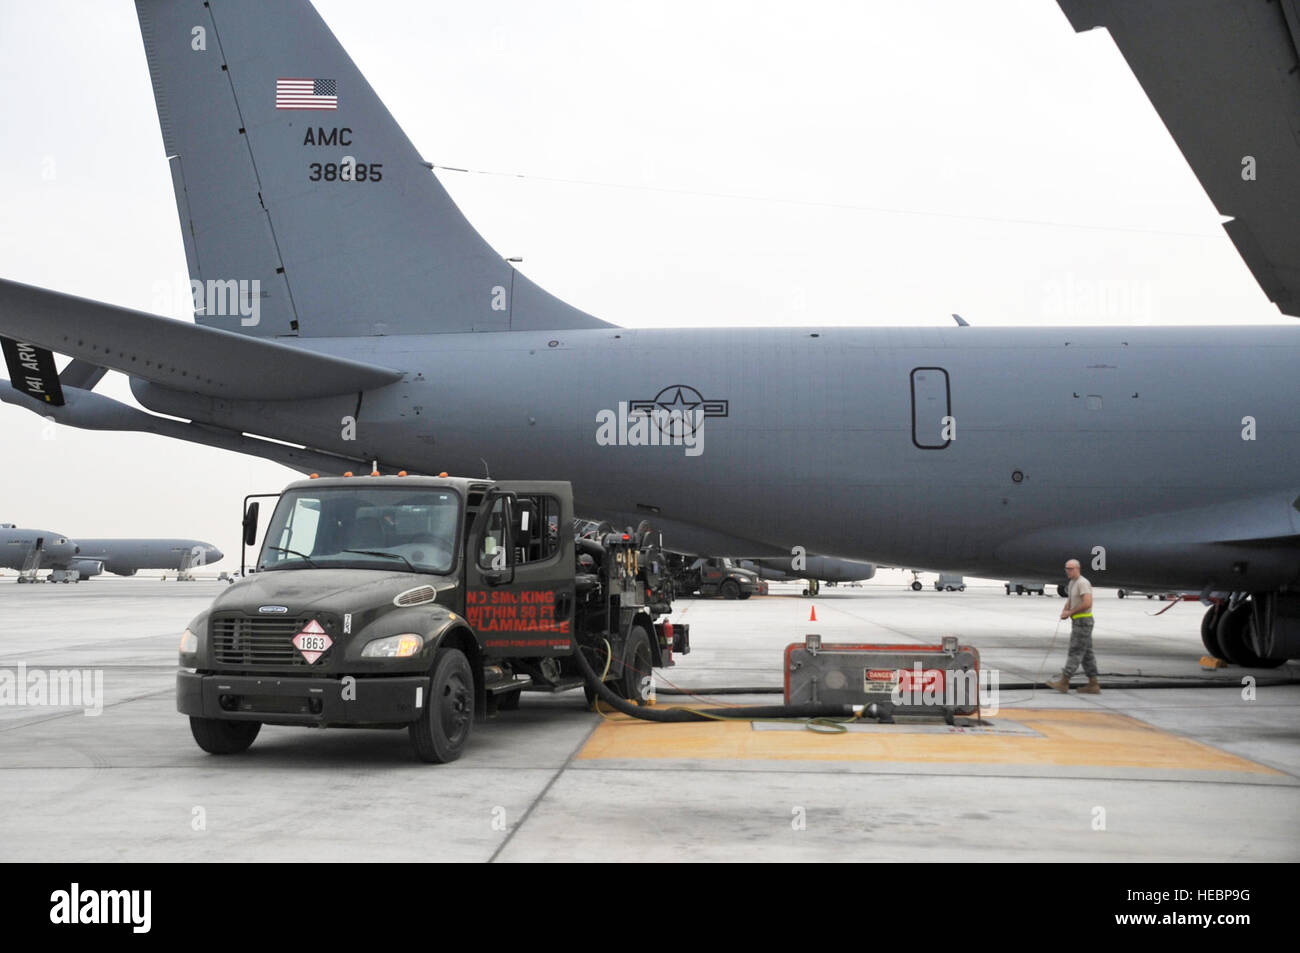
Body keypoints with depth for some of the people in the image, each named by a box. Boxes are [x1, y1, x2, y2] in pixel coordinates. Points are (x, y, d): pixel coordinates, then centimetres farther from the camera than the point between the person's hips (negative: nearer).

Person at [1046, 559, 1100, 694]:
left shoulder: (1083, 583, -15)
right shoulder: (1072, 583, 16)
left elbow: (1087, 603, -24)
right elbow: (1070, 600, 22)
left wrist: (1070, 612, -16)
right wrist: (1064, 611, 0)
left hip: (1083, 621, -10)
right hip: (1077, 622, 10)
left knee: (1075, 651, -8)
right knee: (1086, 653, 9)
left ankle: (1064, 682, -9)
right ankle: (1093, 685, 10)